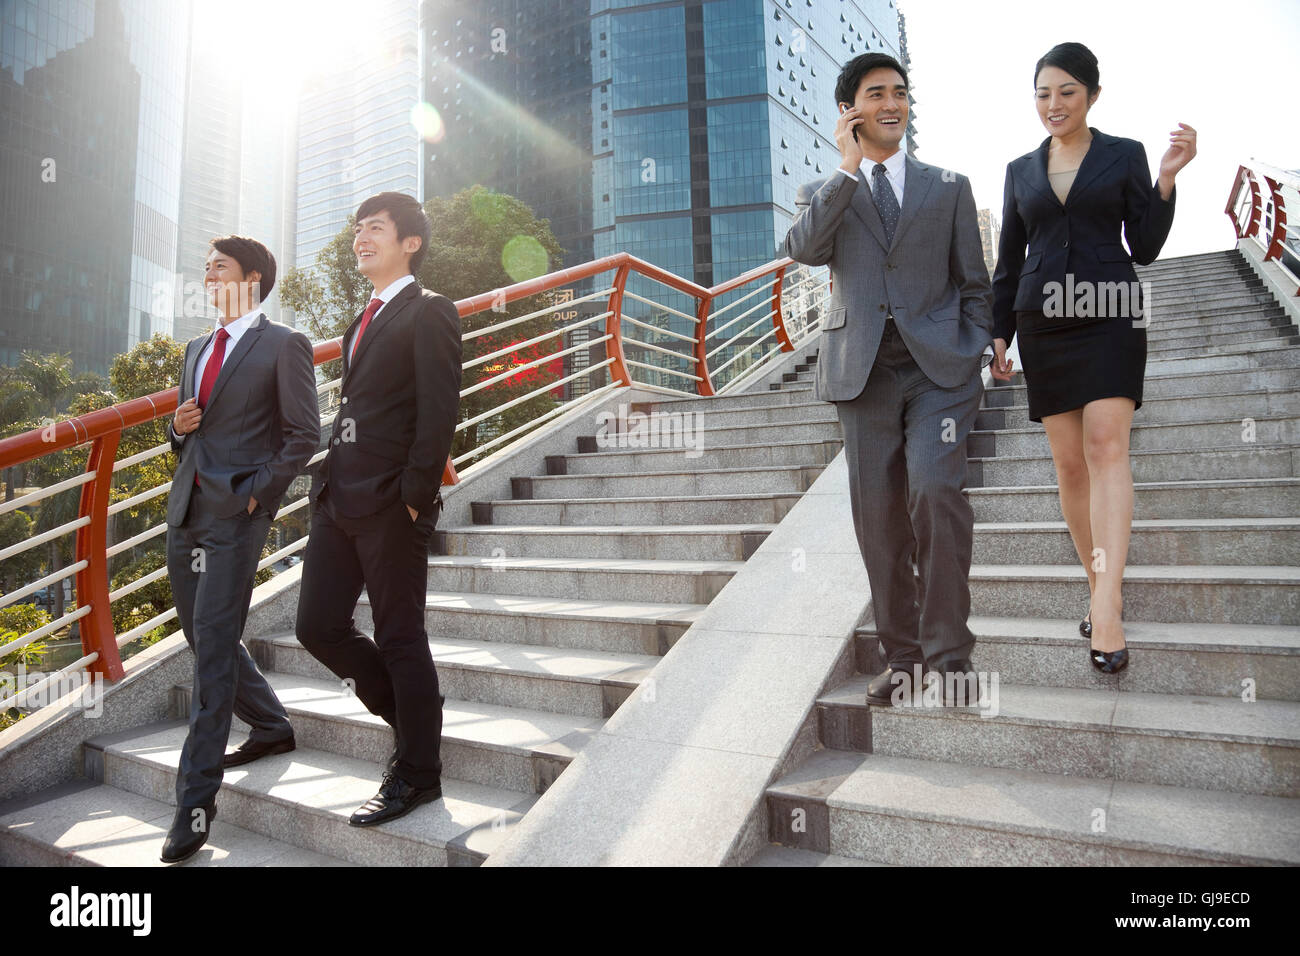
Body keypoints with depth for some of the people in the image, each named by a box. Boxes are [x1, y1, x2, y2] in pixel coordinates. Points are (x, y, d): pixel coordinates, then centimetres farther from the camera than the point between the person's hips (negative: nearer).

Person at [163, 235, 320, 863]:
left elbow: (303, 436, -7)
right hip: (186, 509, 8)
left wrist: (256, 494, -14)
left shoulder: (284, 345, -3)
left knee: (213, 644, -7)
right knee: (206, 638, 15)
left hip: (237, 512, -8)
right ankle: (272, 726, 35)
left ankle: (195, 799, 2)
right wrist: (178, 427, 3)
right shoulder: (197, 350, 19)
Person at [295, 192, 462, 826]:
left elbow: (439, 412, -14)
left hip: (390, 504, -9)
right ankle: (411, 715, 30)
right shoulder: (365, 320, 22)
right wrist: (330, 485, 14)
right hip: (339, 499, 9)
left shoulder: (429, 311, -5)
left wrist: (415, 495, -18)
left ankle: (418, 773, 16)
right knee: (318, 627, 10)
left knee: (400, 638, 0)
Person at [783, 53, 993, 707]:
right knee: (878, 518, 1)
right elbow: (803, 248, -8)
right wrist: (849, 168, -7)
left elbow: (973, 284, 15)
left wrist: (971, 358, 3)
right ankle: (903, 654, 15)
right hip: (862, 372, 1)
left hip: (938, 369, 0)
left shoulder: (948, 187, 17)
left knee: (935, 490, -20)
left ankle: (947, 650, -5)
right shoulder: (823, 193, 16)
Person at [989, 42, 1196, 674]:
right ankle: (1100, 589, 13)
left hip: (1109, 317, -2)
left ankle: (1106, 612, -21)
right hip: (1043, 324, 3)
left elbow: (1144, 248, 4)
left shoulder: (1125, 156, 9)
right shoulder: (1021, 171, 15)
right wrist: (998, 333, 9)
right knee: (1069, 463, 0)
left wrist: (1167, 178, -7)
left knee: (1106, 445, -18)